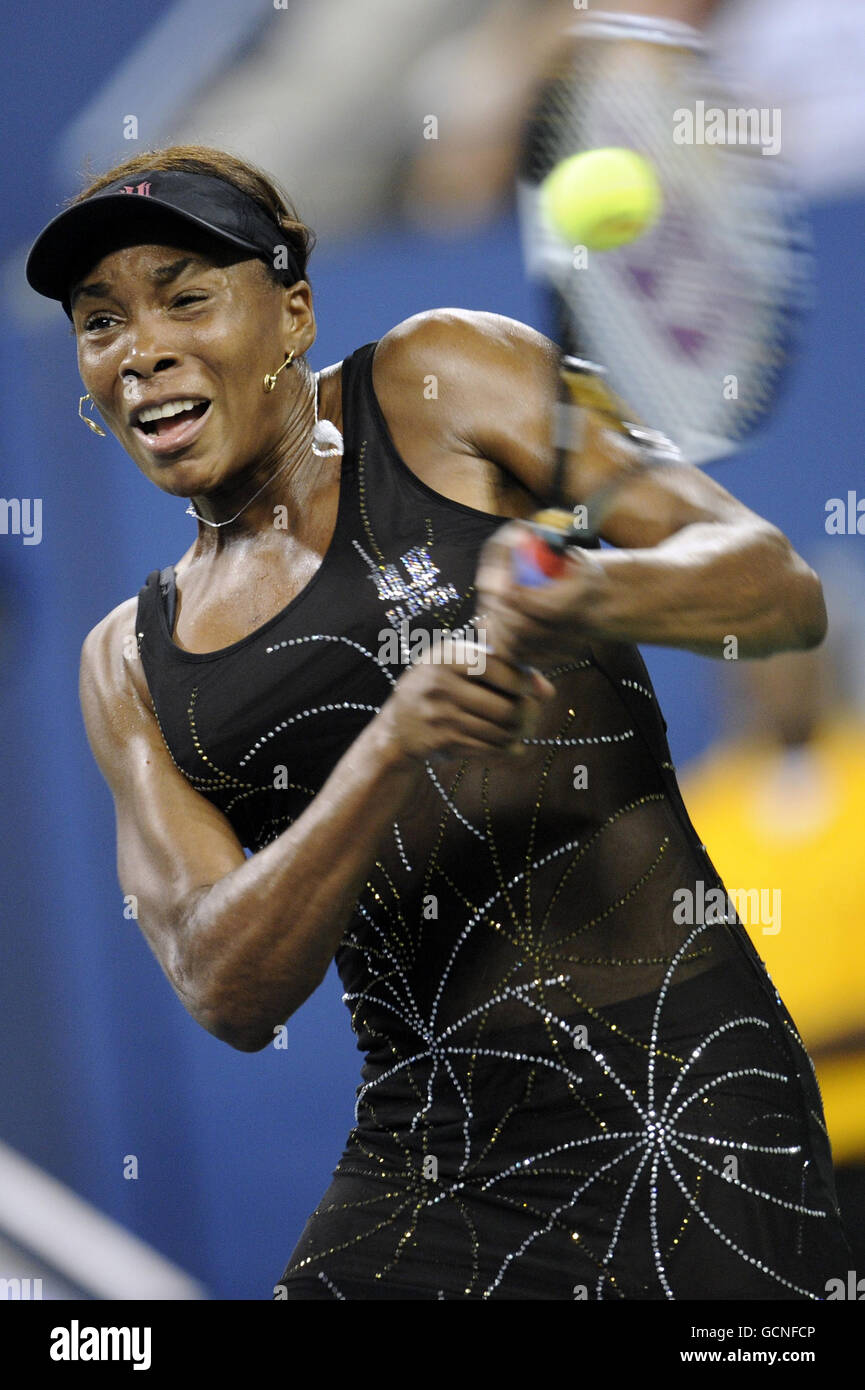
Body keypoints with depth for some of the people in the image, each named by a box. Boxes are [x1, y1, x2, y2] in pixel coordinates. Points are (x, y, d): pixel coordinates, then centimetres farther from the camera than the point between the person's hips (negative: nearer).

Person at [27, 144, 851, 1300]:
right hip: (424, 1155, 4)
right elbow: (227, 994, -3)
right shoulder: (131, 663, 12)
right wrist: (394, 749, -20)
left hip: (682, 1102, -4)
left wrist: (594, 595, -28)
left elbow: (782, 585, -4)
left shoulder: (439, 381, 3)